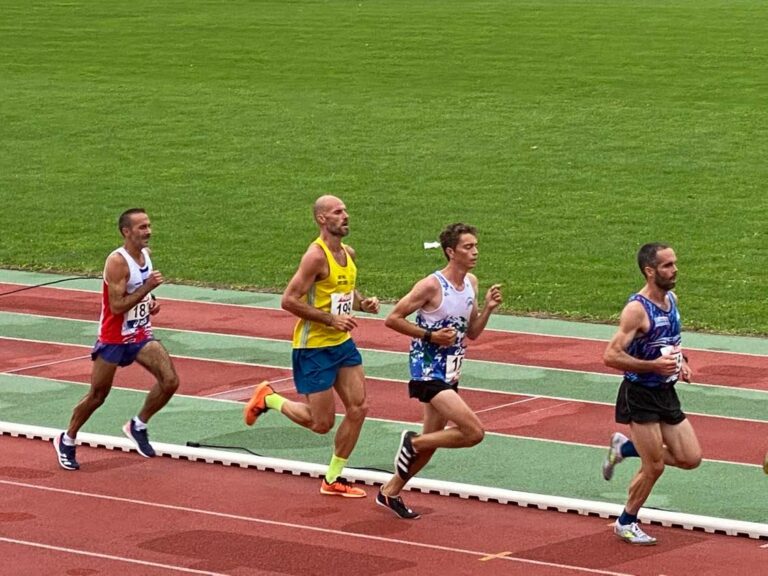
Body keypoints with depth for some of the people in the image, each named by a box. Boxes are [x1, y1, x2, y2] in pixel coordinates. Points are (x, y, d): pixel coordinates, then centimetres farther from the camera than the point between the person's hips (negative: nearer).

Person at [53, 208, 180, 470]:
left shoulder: (146, 254, 3)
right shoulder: (117, 262, -22)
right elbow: (116, 306, -26)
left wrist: (152, 302, 3)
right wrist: (147, 287, -30)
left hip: (141, 336, 6)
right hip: (114, 339, -6)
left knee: (170, 381, -12)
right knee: (97, 396, 6)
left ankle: (138, 426, 9)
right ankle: (67, 441, 28)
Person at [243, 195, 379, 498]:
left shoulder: (348, 254, 7)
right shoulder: (316, 256, -20)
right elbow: (289, 300, -23)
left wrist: (363, 303, 3)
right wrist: (331, 319, -23)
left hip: (343, 343, 8)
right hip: (313, 347, -8)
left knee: (358, 408, 2)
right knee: (321, 423, -2)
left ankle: (333, 480, 15)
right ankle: (268, 398, 22)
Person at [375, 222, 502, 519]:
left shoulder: (471, 283, 7)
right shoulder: (431, 286, -17)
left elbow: (472, 332, 15)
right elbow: (393, 318, -13)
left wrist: (488, 309, -2)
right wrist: (431, 335, -19)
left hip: (449, 375, 9)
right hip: (429, 373, -9)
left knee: (431, 440, 15)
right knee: (474, 432, -18)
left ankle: (390, 492, 30)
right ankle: (412, 442, 0)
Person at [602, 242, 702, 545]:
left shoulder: (672, 299, 5)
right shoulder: (637, 309, -21)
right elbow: (611, 356, -24)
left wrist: (681, 361, 4)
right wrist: (653, 366, -28)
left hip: (666, 393, 8)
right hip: (640, 395, -8)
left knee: (691, 458, 4)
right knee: (654, 467, -4)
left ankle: (625, 447, 23)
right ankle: (626, 523, 18)